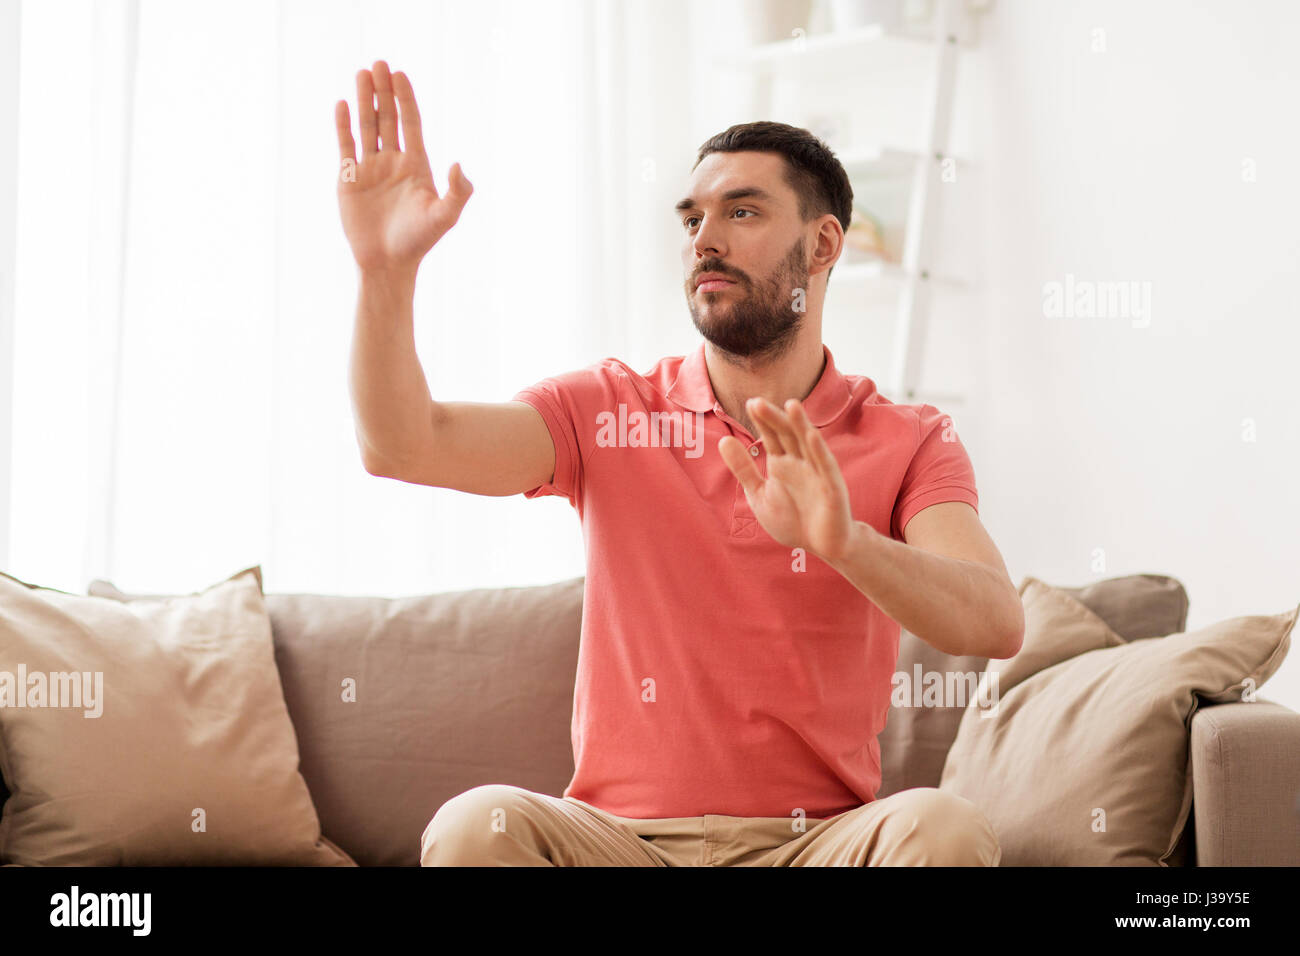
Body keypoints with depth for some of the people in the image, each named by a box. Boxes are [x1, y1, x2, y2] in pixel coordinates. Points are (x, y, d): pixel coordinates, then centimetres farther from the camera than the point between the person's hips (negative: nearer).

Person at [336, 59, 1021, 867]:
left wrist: (845, 543, -34)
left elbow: (997, 625, -15)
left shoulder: (910, 443, 3)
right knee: (474, 825, -31)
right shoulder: (608, 410, 8)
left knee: (945, 825, -32)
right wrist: (387, 269, -22)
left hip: (815, 838, 0)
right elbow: (404, 445, -7)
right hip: (623, 836, 0)